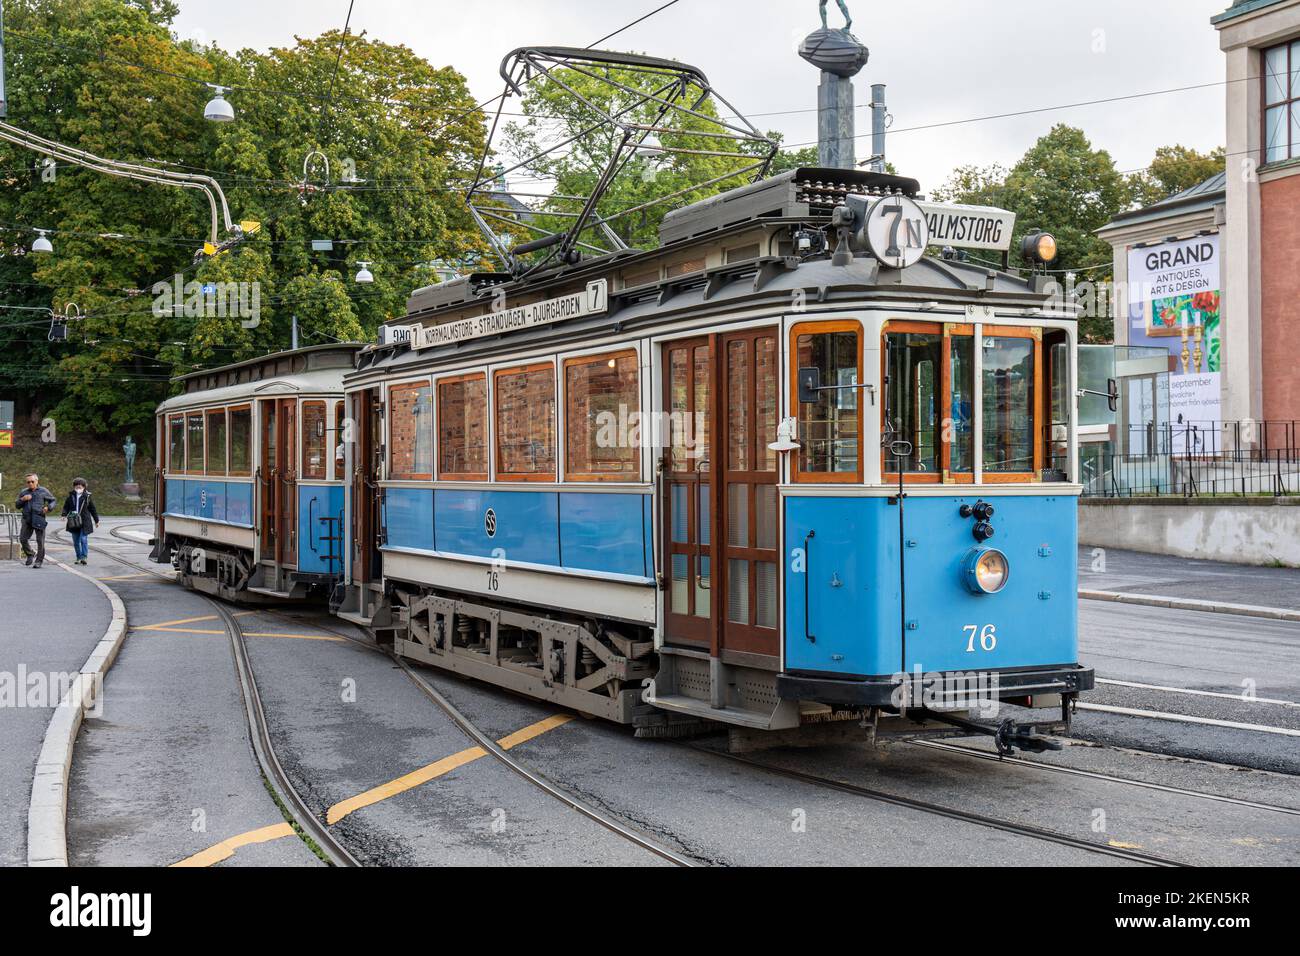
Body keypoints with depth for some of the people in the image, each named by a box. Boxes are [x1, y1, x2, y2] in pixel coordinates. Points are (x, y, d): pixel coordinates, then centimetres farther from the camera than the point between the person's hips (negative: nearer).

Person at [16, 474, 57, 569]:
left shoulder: (43, 491, 7)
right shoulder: (24, 493, 16)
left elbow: (53, 500, 14)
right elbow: (18, 506, 15)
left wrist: (48, 507, -6)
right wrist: (22, 499, -5)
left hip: (39, 519, -3)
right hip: (27, 519, 3)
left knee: (40, 541, -3)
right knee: (23, 539, -3)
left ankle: (39, 561, 6)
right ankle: (30, 554, 22)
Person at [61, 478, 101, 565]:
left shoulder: (87, 497, 0)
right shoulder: (71, 496, 7)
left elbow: (93, 509, 6)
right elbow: (66, 507, 11)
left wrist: (96, 520, 9)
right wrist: (64, 514, -9)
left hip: (84, 522, -3)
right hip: (74, 522, 3)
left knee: (83, 539, -12)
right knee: (76, 541, 8)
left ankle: (84, 557, -11)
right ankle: (79, 557, 17)